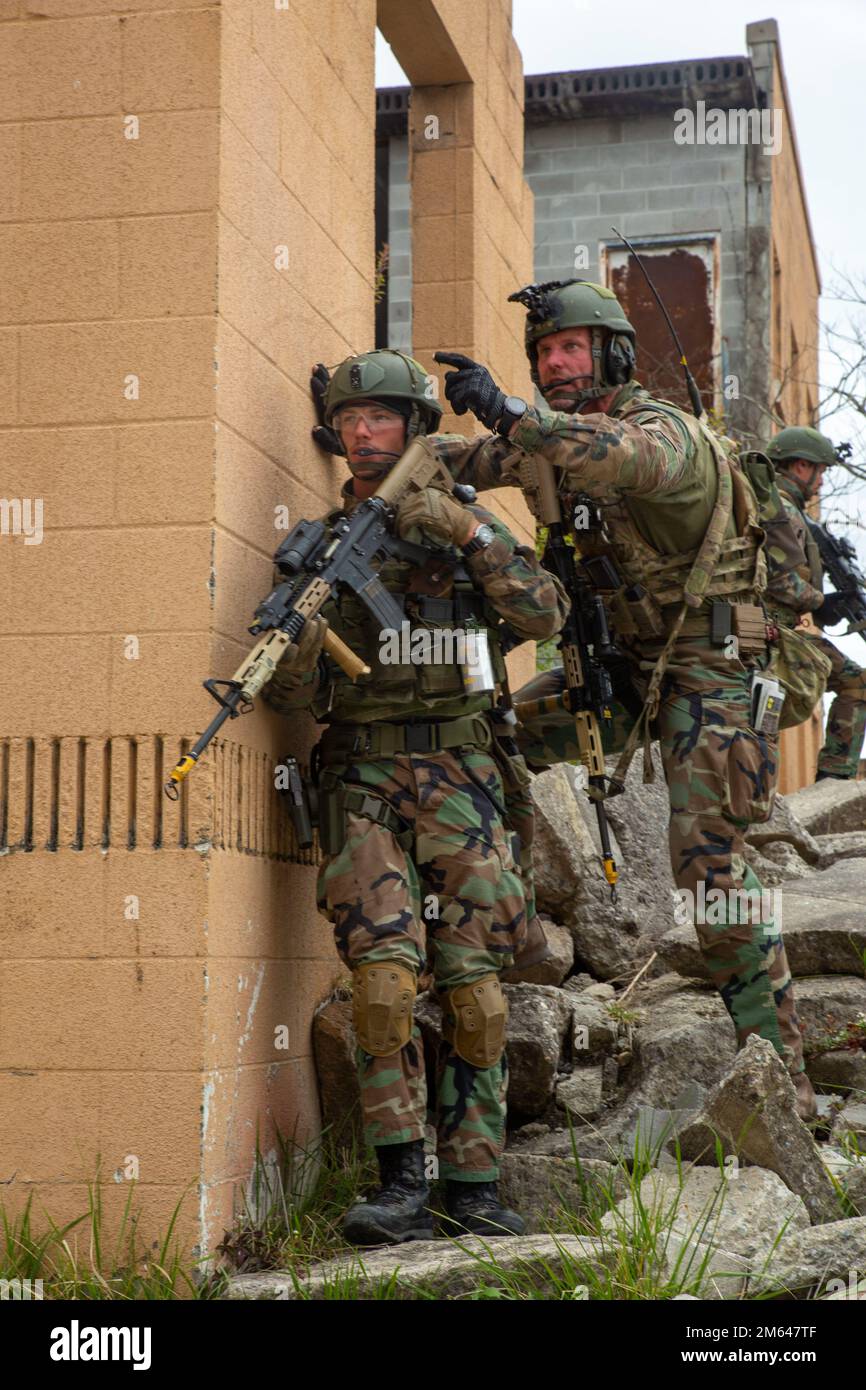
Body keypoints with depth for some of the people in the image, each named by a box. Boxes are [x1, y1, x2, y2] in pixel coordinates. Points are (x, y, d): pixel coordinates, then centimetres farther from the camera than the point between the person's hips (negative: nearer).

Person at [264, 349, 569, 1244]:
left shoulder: (467, 524, 10)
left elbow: (543, 615, -4)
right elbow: (292, 695, 4)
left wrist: (469, 533, -14)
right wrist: (304, 631, -17)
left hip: (460, 777, 0)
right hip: (362, 780, 0)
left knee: (473, 985, -2)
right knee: (383, 975, -16)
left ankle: (474, 1188, 8)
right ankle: (401, 1186, -9)